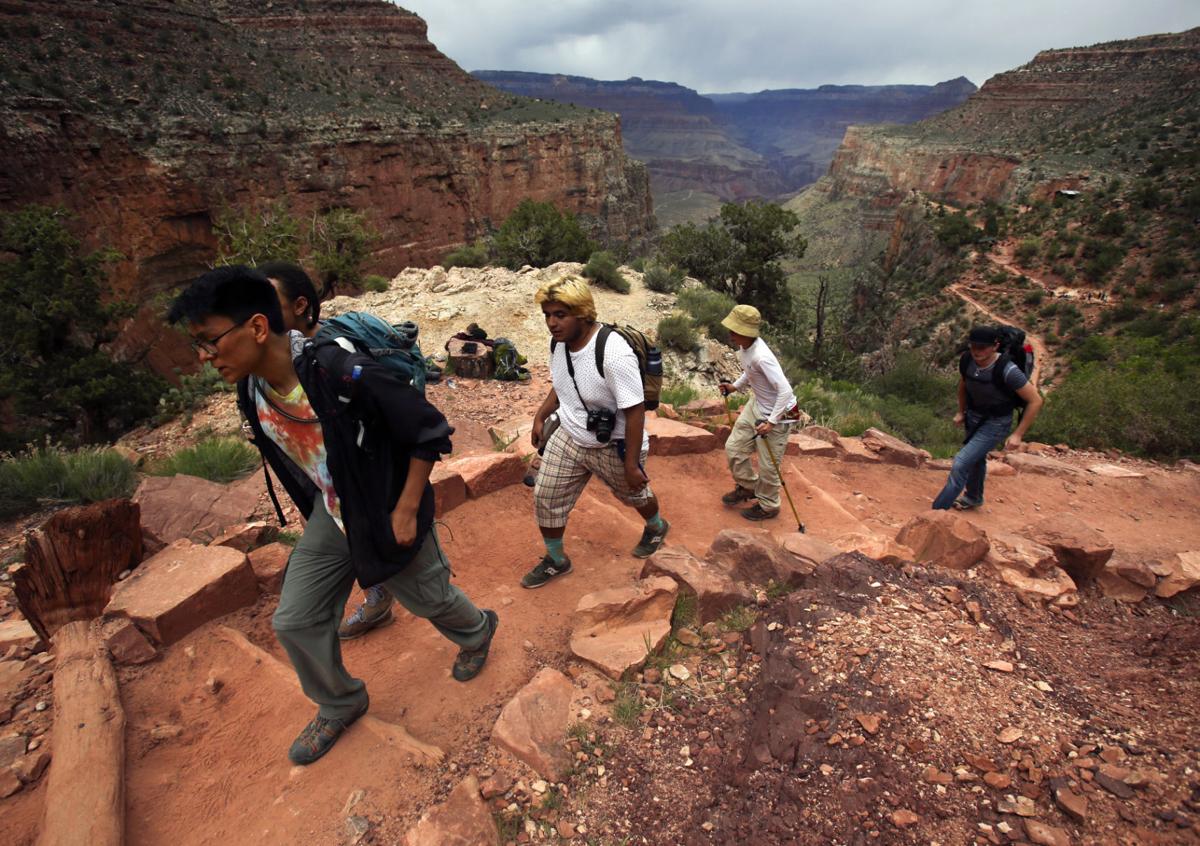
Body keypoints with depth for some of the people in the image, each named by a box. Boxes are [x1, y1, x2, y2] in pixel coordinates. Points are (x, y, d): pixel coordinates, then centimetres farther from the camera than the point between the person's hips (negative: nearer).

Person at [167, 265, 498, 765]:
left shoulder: (344, 375, -33)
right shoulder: (252, 392, -9)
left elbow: (430, 430, -25)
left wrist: (407, 509, -21)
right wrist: (315, 510, 17)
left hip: (388, 515, -6)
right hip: (331, 518, 6)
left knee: (428, 598, 16)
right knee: (294, 621, 9)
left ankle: (477, 631, 52)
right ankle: (339, 706, 37)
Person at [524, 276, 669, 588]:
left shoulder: (614, 354, -34)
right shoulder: (558, 343, -9)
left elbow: (635, 411, -28)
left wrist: (632, 464, -24)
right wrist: (540, 416, 10)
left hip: (612, 445, -6)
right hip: (568, 437, 6)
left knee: (634, 493, 21)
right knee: (545, 497, 8)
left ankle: (656, 527, 56)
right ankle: (556, 561, 34)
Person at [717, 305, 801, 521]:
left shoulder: (761, 356, -33)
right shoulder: (744, 347, -6)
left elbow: (786, 391, -33)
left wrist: (771, 422, -31)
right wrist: (735, 386, 5)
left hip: (777, 413, -9)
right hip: (756, 404, 9)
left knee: (767, 465, 6)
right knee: (733, 447, 14)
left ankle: (768, 507, 31)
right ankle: (748, 487, 39)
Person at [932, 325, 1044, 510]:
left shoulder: (1008, 371, -31)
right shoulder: (969, 361, -14)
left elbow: (1035, 401, -22)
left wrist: (1018, 434, -21)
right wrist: (961, 412, 13)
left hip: (996, 422, -6)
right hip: (974, 417, 6)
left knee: (961, 462, -17)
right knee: (975, 458, 26)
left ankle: (938, 510, -8)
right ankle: (973, 498, 50)